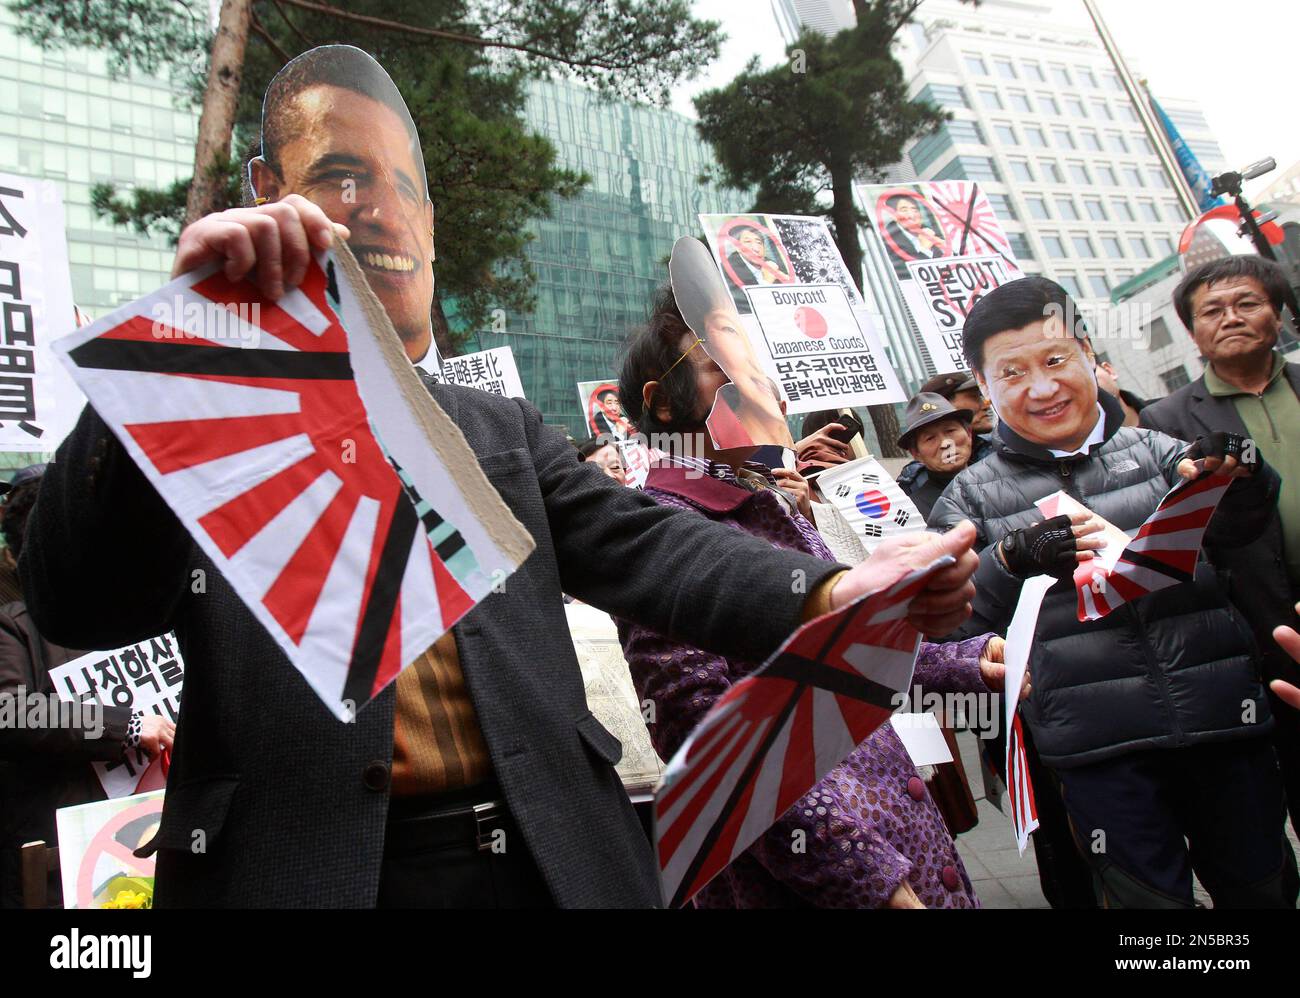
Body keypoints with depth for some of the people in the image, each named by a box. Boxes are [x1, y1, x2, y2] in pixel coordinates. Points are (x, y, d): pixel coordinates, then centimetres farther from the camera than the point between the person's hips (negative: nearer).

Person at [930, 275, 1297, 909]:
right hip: (1099, 747, -2)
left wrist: (1239, 475, -25)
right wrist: (1012, 560, -21)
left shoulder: (1151, 449, 7)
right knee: (1150, 898, 7)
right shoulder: (973, 496, 2)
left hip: (1223, 715, 3)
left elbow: (1234, 525, -4)